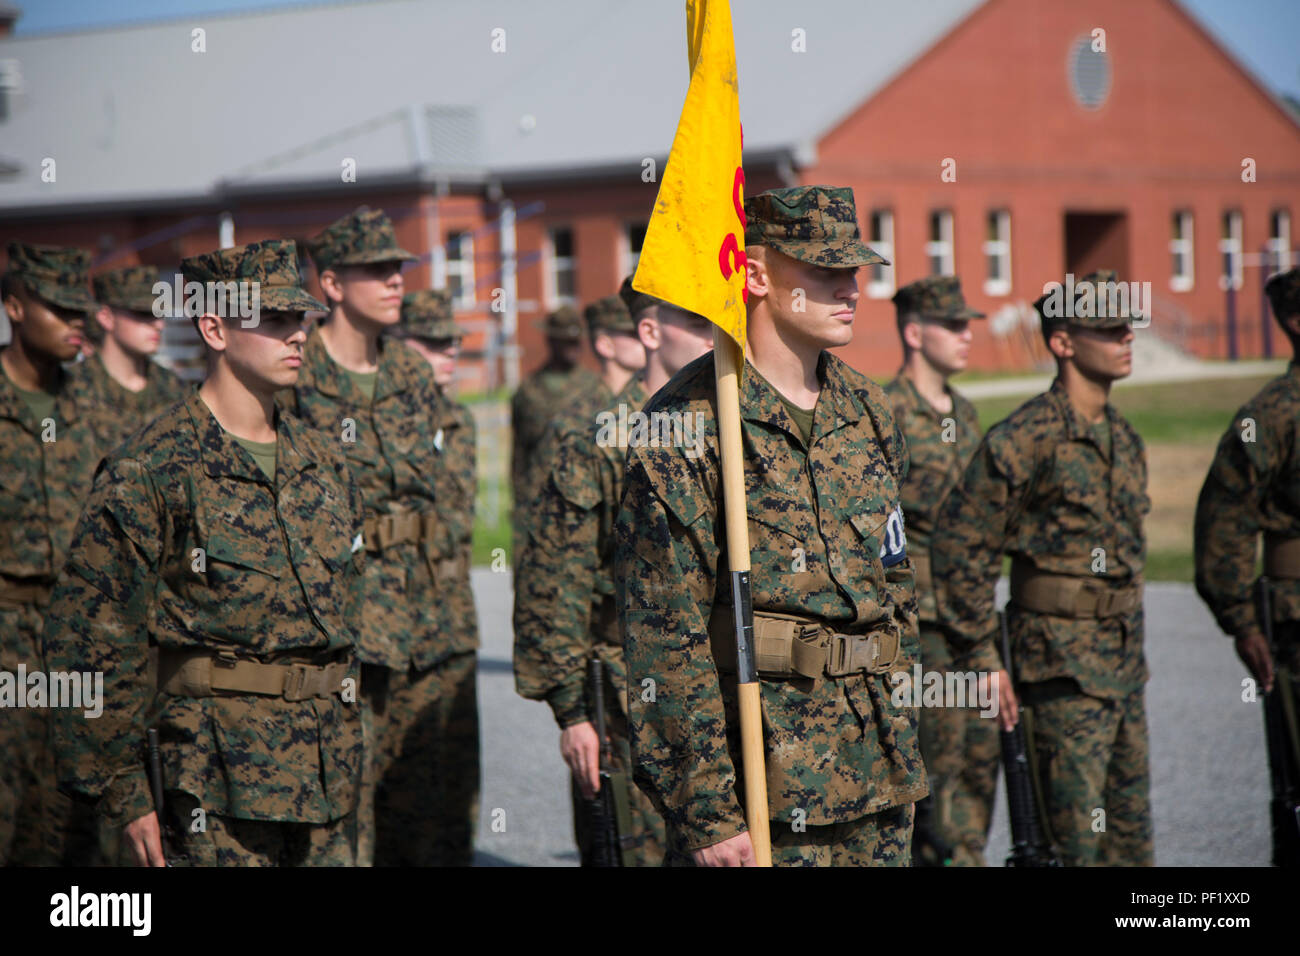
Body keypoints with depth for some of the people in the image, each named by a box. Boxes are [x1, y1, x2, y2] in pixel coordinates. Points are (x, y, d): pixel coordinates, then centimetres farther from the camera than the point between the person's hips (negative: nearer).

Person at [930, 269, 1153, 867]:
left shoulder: (1123, 438, 13)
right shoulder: (1026, 437, -13)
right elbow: (957, 546, -12)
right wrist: (982, 659, -12)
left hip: (1125, 660, 8)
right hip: (1064, 662, -8)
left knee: (1131, 834, 11)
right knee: (1076, 838, -7)